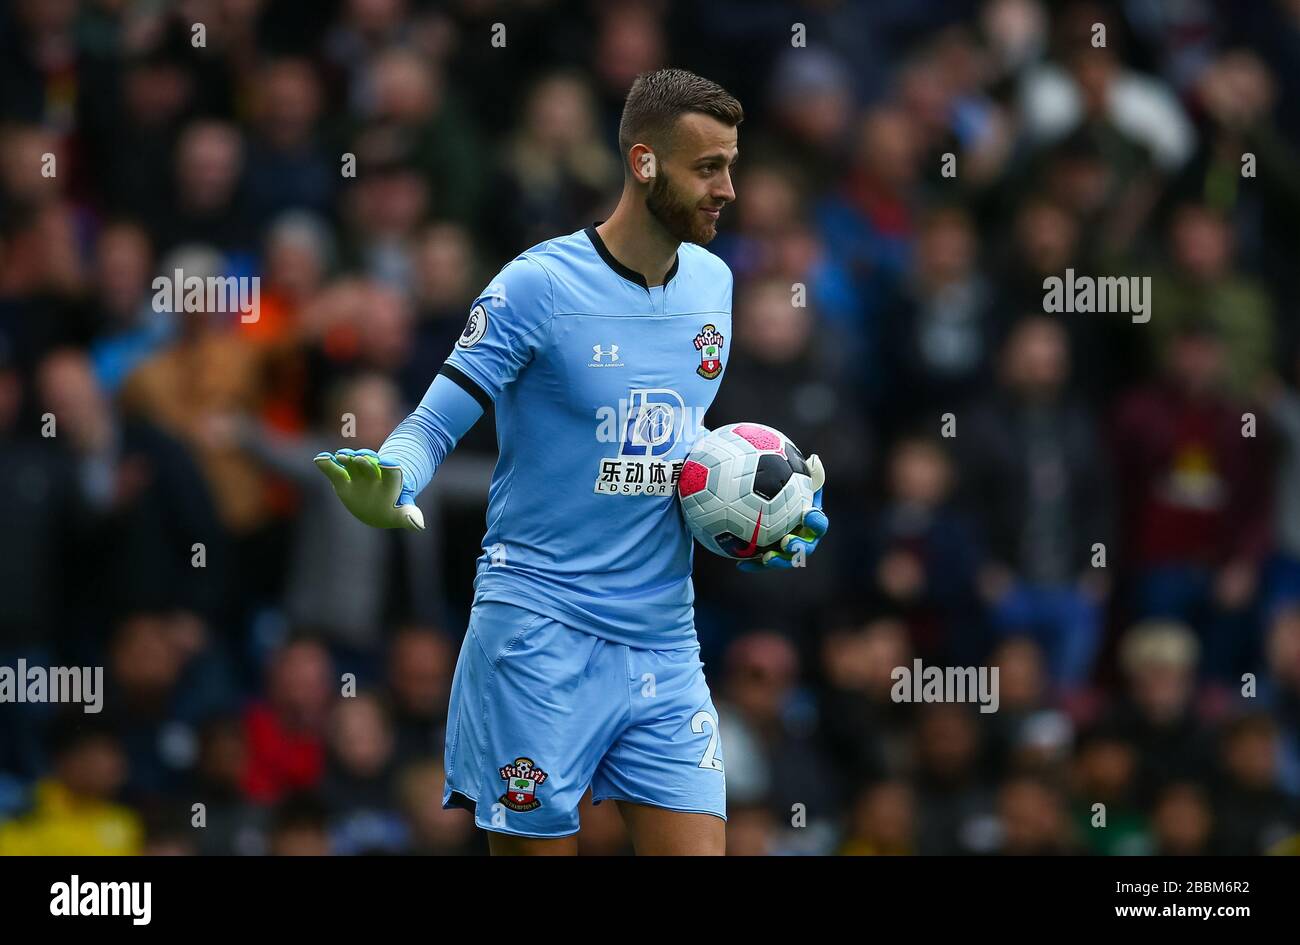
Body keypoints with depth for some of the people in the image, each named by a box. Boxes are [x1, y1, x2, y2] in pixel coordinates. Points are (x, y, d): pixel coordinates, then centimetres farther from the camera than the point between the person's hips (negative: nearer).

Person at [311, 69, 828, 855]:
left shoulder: (712, 283, 11)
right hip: (544, 635, -5)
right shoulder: (539, 285, -10)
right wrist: (391, 482, -33)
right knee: (539, 846, -4)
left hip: (666, 641, 5)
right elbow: (435, 424, -12)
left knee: (696, 845, -4)